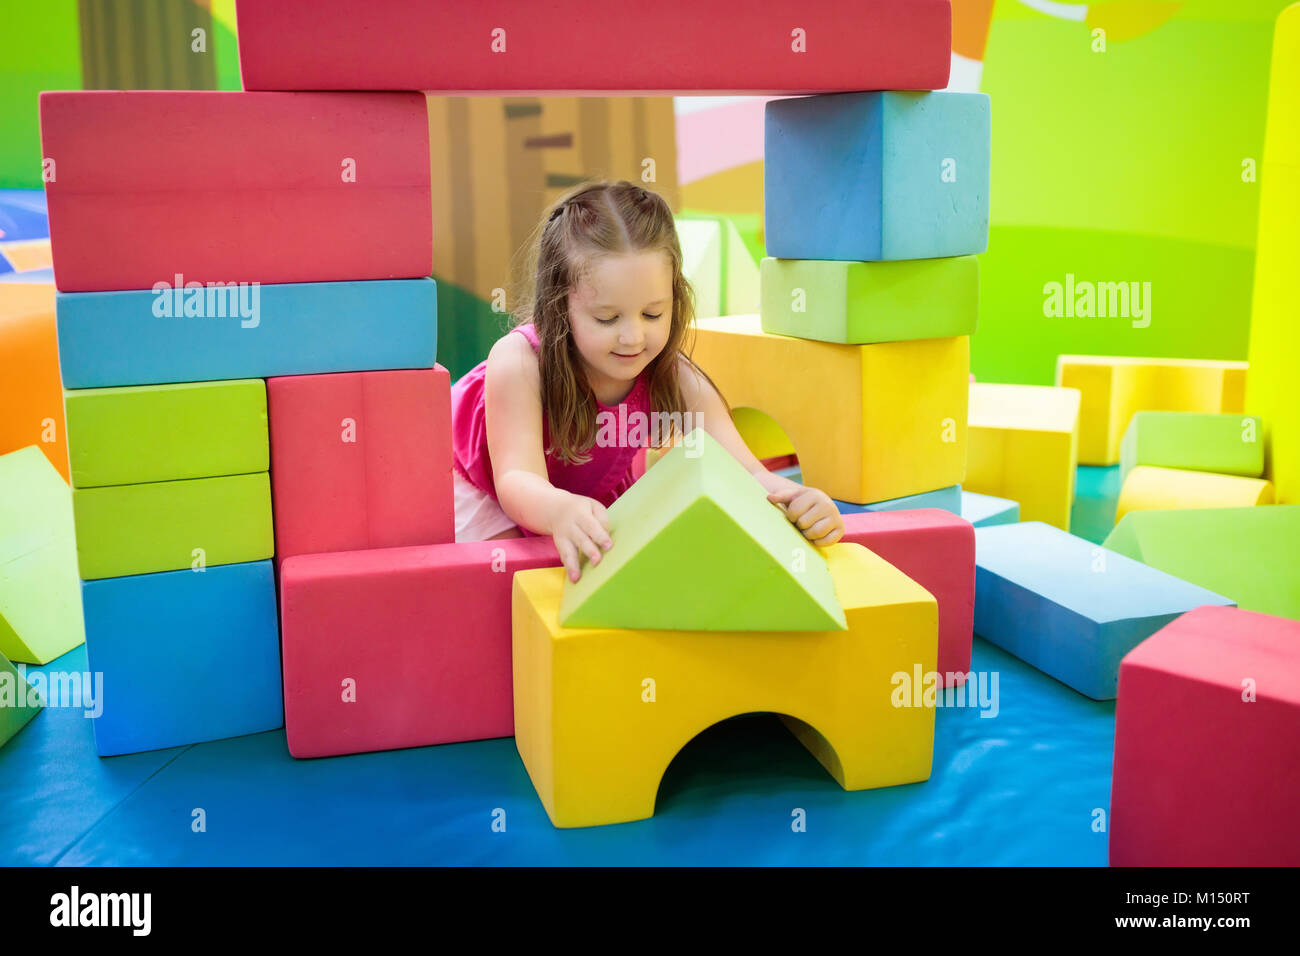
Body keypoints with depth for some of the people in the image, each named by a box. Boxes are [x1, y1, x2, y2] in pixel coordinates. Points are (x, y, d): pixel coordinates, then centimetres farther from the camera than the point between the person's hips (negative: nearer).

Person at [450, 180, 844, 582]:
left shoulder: (678, 382, -30)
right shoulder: (519, 361, -39)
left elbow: (742, 472, -34)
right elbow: (517, 479, -48)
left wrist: (800, 502, -60)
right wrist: (559, 511, -74)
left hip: (598, 494, 4)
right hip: (479, 487, -3)